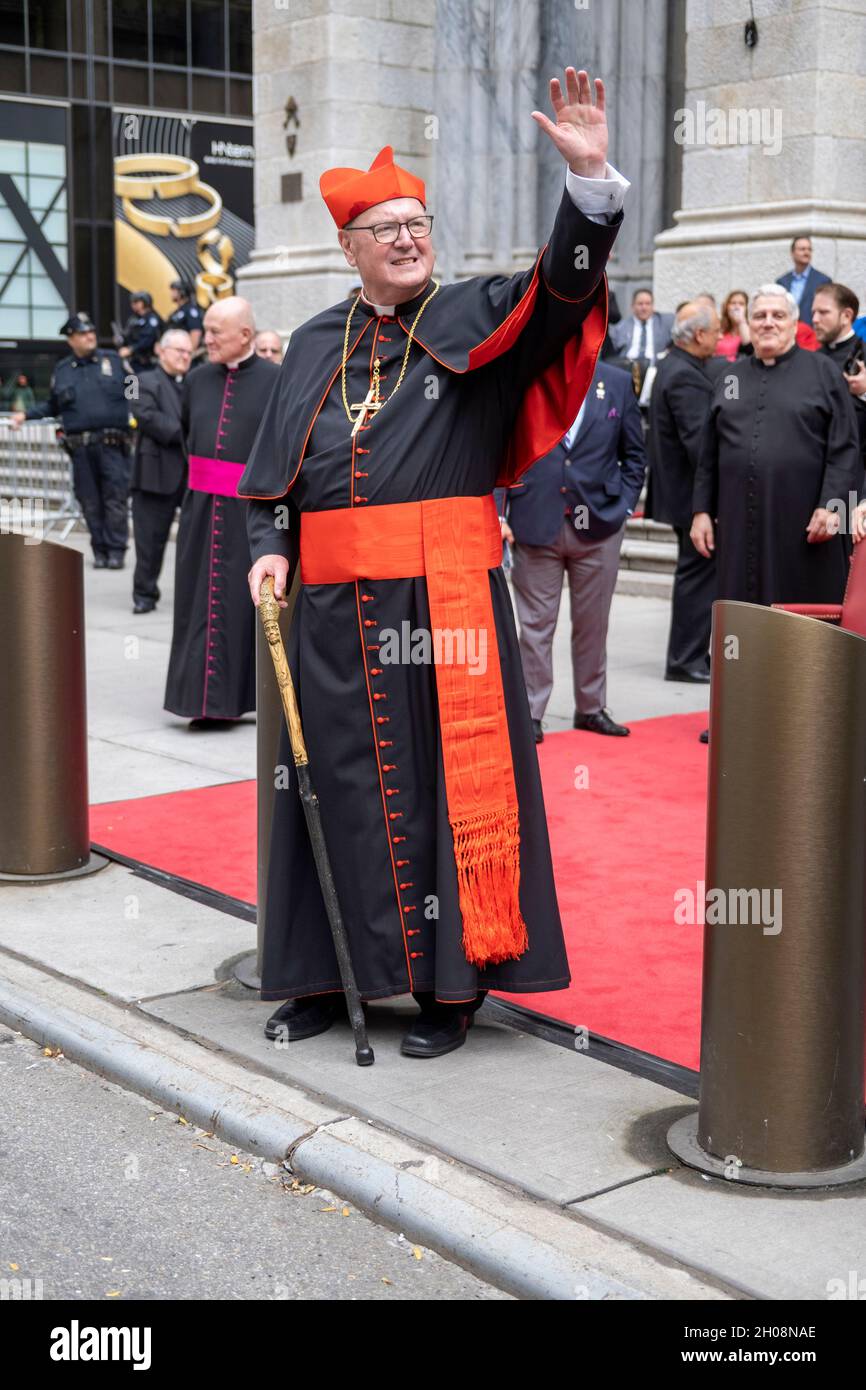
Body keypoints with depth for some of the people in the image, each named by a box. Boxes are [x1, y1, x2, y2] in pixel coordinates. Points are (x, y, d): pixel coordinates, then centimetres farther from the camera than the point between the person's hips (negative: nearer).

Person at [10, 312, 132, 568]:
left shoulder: (113, 360, 6)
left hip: (113, 443, -2)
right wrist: (26, 415, 11)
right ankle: (99, 551, 12)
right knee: (90, 502, 4)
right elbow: (52, 406, 20)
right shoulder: (62, 370, 13)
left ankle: (116, 550, 1)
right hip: (80, 447, 2)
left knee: (115, 498, -6)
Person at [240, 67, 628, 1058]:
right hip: (335, 605, 4)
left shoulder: (476, 323, 5)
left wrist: (589, 179, -25)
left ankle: (452, 983, 9)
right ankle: (325, 974, 21)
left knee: (447, 781, -1)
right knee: (337, 780, 9)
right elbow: (277, 465, 16)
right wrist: (270, 547, 1)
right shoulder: (315, 346, 15)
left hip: (446, 597, -3)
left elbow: (566, 283, -10)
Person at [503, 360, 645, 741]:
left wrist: (623, 507, 3)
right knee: (535, 624, 3)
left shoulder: (617, 382, 6)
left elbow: (634, 455, 12)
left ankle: (591, 708, 24)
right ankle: (530, 713, 12)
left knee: (593, 624, 10)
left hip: (599, 525, 2)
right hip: (536, 524, -2)